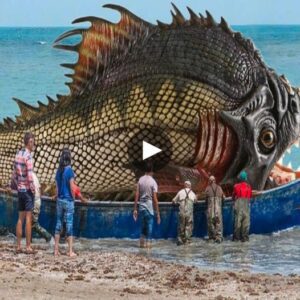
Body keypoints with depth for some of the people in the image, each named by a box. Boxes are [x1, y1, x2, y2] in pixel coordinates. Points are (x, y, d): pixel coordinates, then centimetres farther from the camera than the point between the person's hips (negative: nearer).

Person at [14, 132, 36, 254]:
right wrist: (33, 189, -7)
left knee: (20, 218, 10)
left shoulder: (18, 155, 8)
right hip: (28, 190, -7)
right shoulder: (28, 156, -16)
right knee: (28, 218, -5)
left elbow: (15, 174, 13)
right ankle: (28, 246, -4)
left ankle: (18, 246, 11)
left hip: (20, 189, 7)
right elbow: (30, 176, -20)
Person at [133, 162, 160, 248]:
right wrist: (158, 213, -6)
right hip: (150, 207, -4)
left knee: (143, 226, 16)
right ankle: (148, 243, 2)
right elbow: (155, 199, -11)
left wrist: (135, 209, 7)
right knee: (149, 226, 3)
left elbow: (137, 195, 2)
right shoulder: (153, 182, -9)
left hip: (141, 206, 4)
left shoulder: (140, 180, 2)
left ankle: (142, 243, 16)